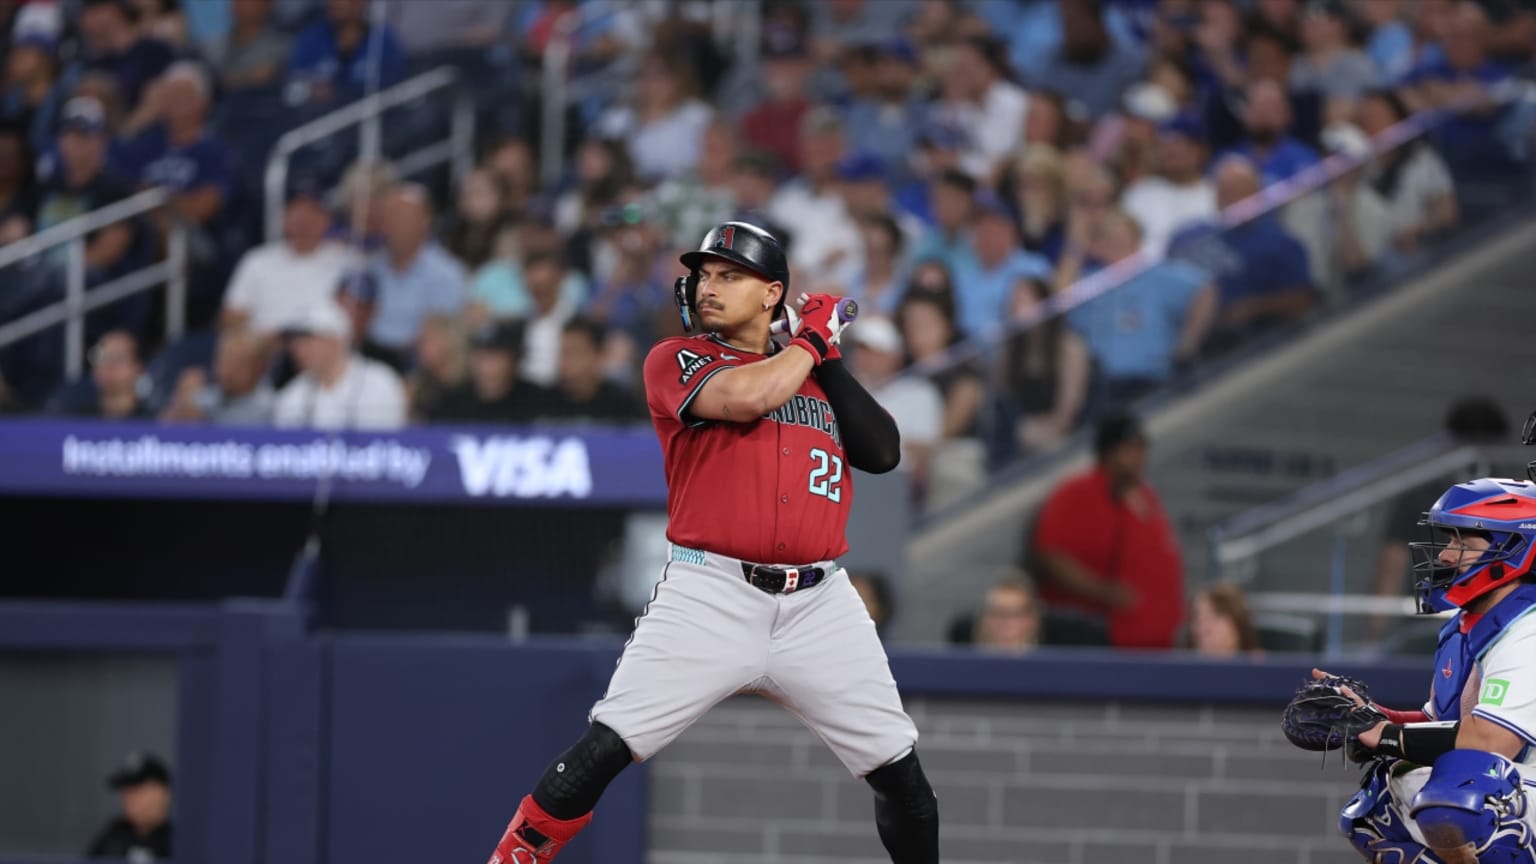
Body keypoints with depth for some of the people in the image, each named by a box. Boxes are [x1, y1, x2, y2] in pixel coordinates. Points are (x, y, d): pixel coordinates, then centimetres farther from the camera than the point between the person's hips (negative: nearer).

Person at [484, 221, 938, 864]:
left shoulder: (817, 376, 19)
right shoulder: (676, 360, 5)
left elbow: (883, 453, 7)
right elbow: (744, 396, -15)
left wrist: (828, 359, 4)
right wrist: (812, 340, 0)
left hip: (820, 607, 4)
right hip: (711, 595, -4)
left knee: (900, 774, 3)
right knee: (603, 752, -14)